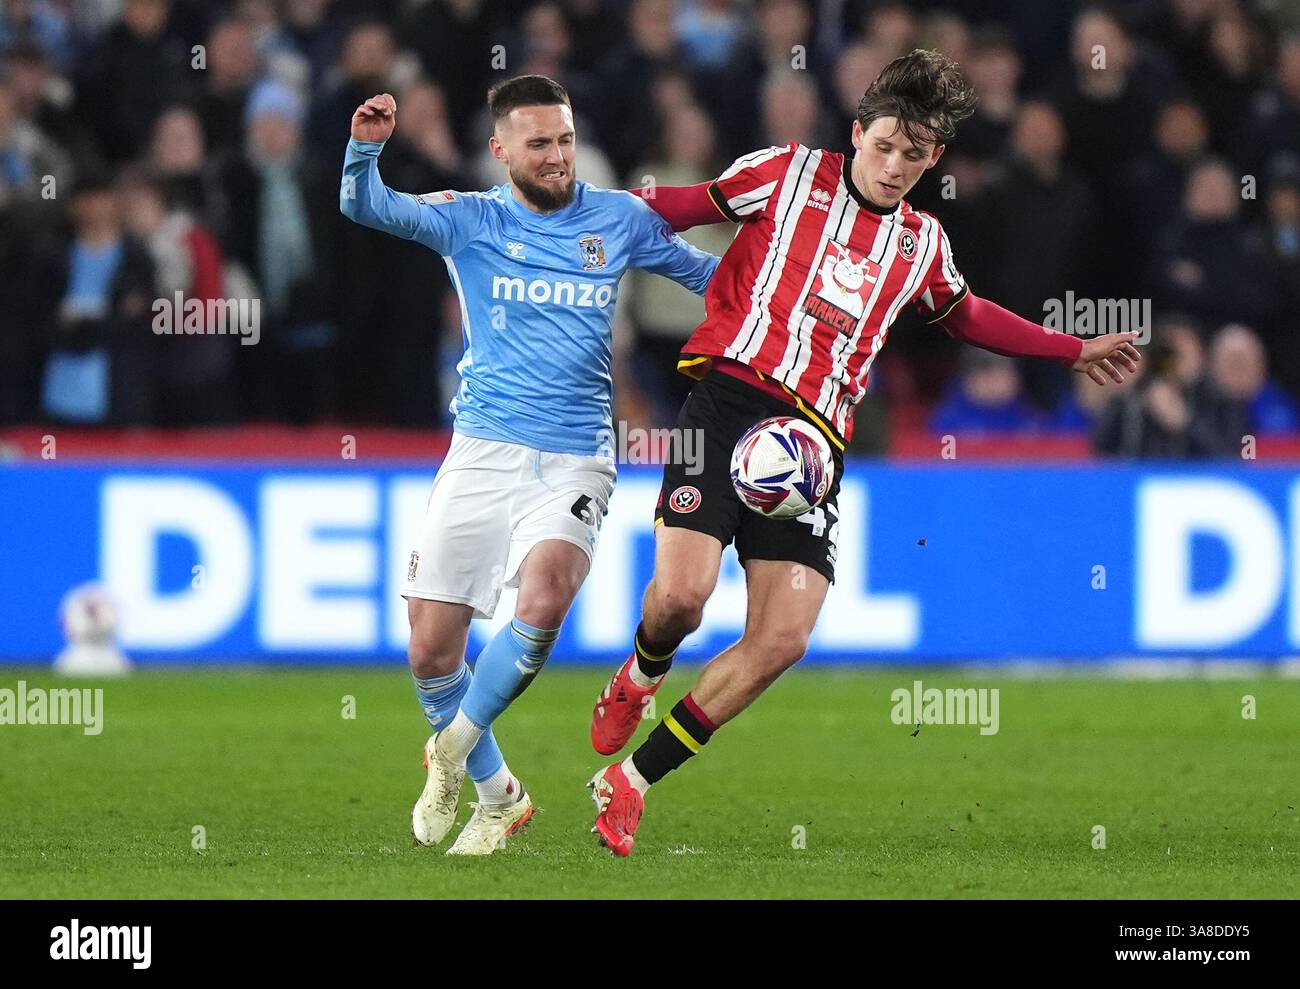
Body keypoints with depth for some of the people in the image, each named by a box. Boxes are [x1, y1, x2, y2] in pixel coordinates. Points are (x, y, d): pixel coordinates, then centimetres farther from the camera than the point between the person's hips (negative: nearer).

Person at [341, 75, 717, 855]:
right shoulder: (471, 221, 3)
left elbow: (716, 279, 19)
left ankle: (456, 748, -4)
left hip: (574, 460, -1)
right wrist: (366, 147, -30)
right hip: (482, 453, 1)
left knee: (545, 598, -29)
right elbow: (366, 206, -11)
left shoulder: (620, 220, 7)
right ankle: (497, 795, 23)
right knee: (432, 650, -2)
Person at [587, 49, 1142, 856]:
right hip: (731, 397, -4)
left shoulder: (922, 243, 19)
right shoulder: (791, 174, 6)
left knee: (782, 640, -11)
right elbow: (685, 208, 11)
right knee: (681, 594, -21)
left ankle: (629, 784, 2)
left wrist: (1073, 351, 40)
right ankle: (641, 678, 19)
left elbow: (965, 315, 38)